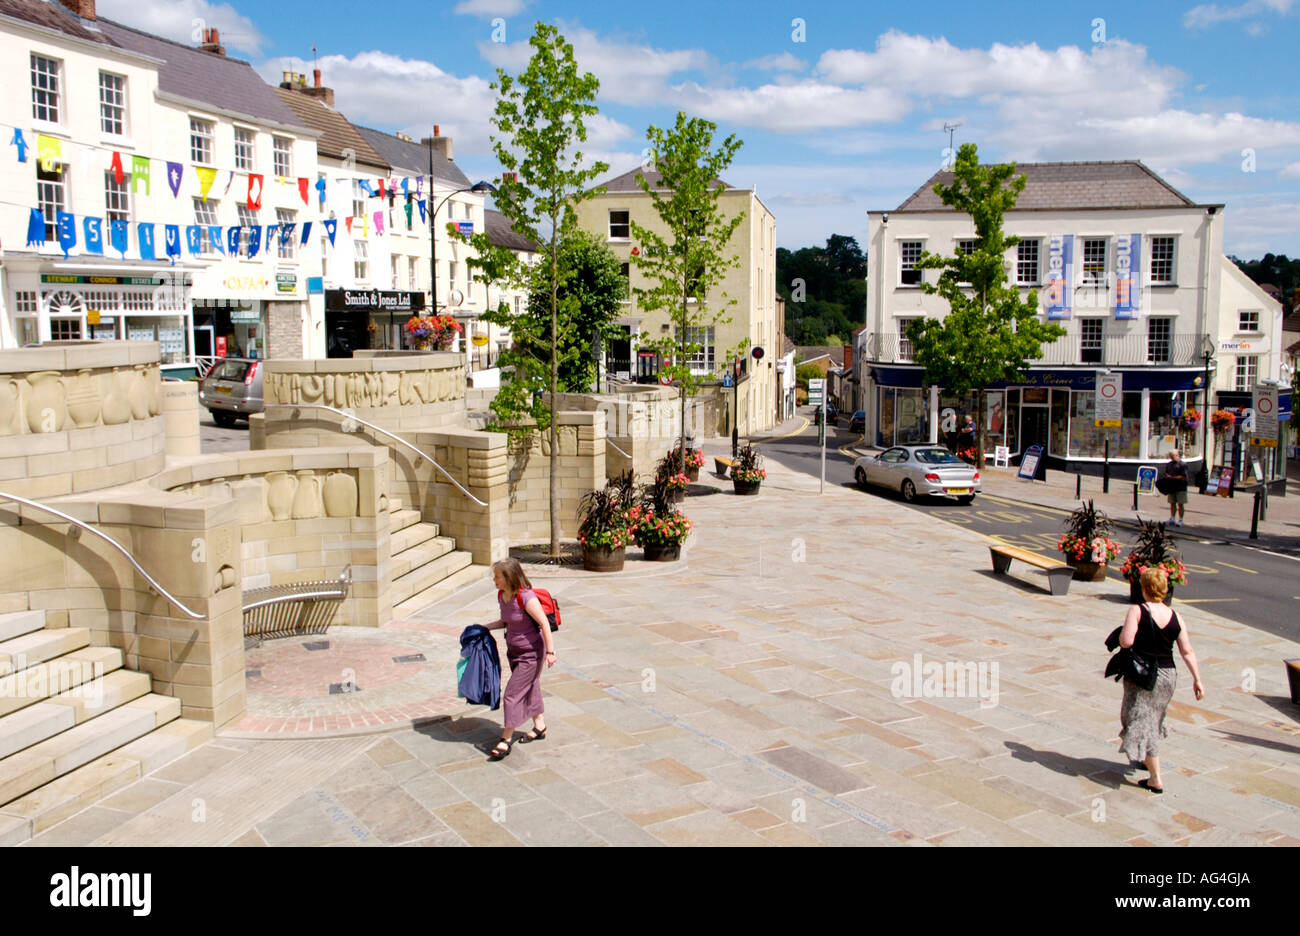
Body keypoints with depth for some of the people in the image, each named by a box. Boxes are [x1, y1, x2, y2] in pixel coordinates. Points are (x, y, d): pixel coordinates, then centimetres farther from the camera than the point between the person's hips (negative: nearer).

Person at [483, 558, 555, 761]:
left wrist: (550, 651, -20)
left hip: (531, 652, -8)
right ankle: (540, 727, 38)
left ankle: (506, 740, 3)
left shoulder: (526, 597, -26)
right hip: (513, 650, 8)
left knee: (513, 693, -7)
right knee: (529, 689, 21)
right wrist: (486, 628, 3)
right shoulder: (502, 596, -1)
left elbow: (544, 623, -22)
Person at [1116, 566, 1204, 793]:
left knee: (1143, 723, 2)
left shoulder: (1137, 611, -14)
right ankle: (1148, 760, 46)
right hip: (1167, 675, 5)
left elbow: (1126, 641, -23)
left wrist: (1120, 633, 0)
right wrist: (1197, 679, 6)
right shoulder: (1175, 617, 0)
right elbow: (1187, 651, 1)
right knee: (1153, 718, 26)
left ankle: (1155, 779, -3)